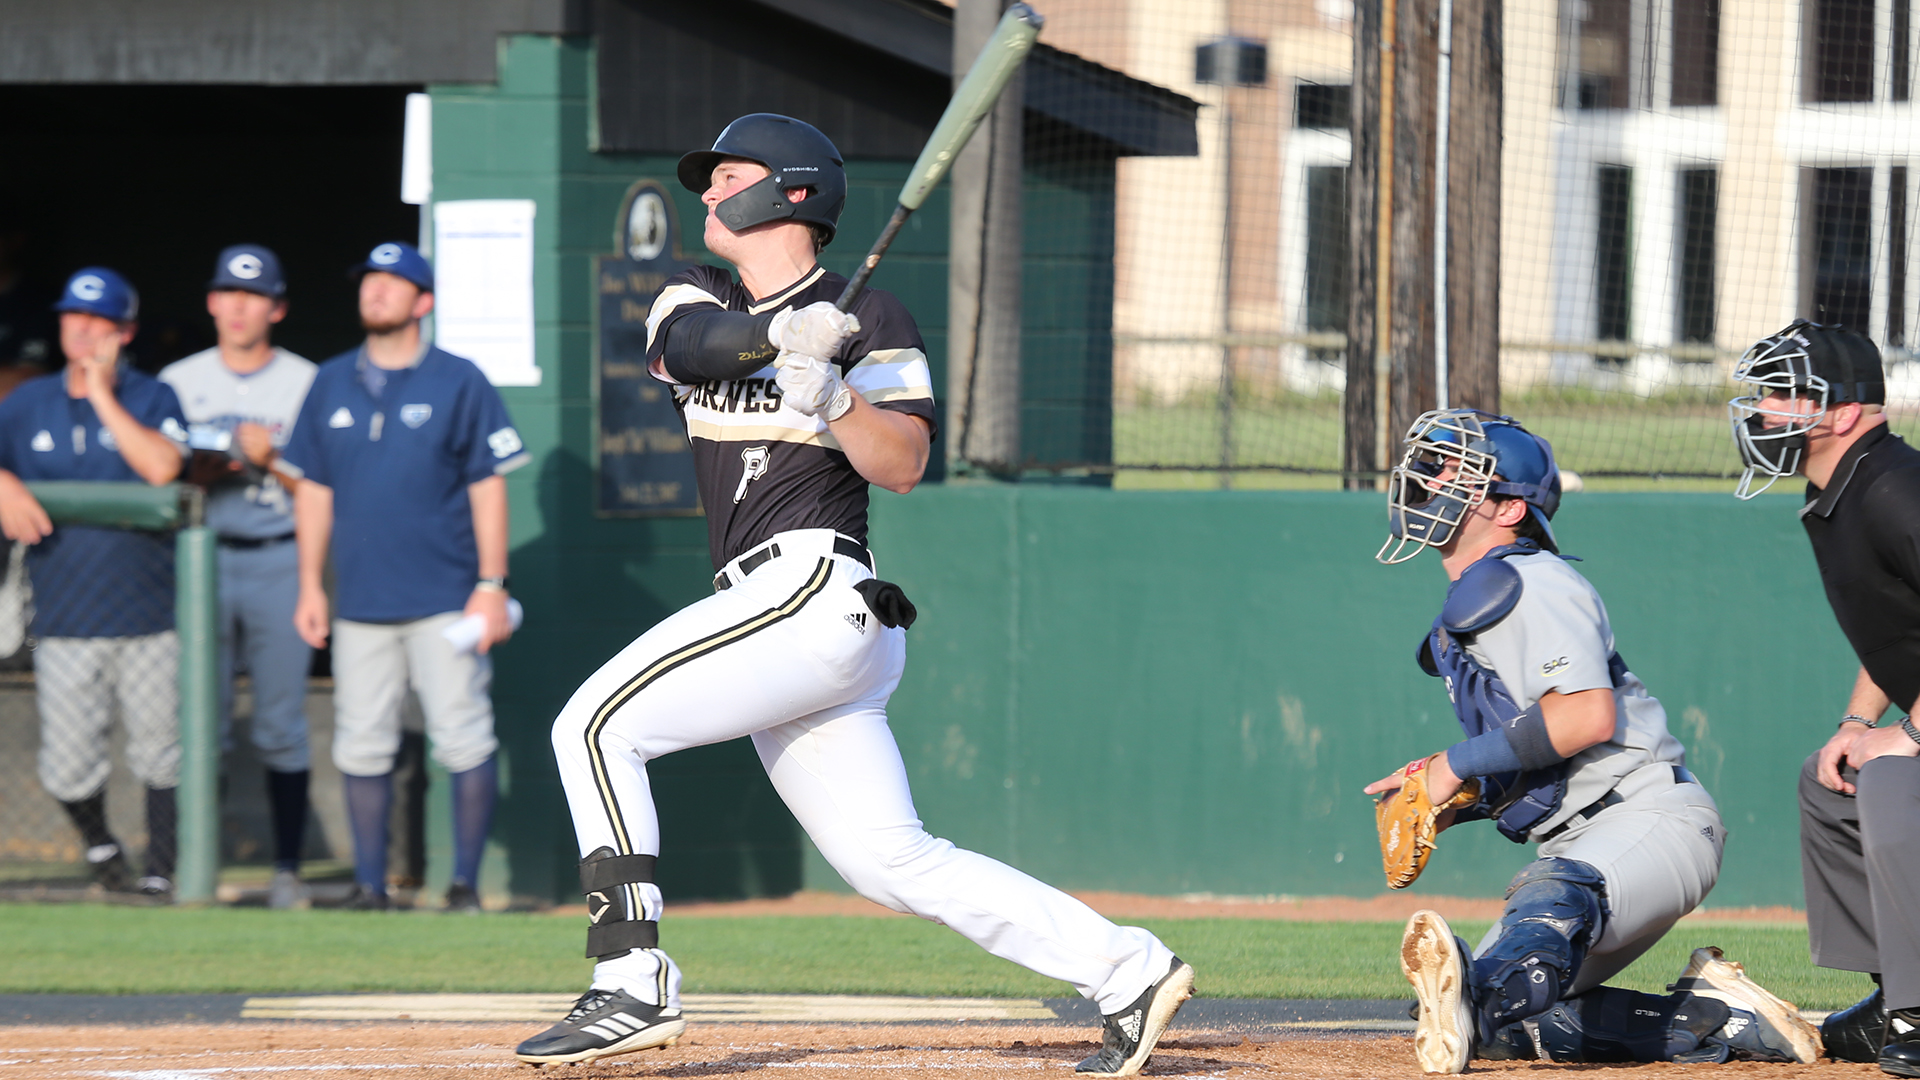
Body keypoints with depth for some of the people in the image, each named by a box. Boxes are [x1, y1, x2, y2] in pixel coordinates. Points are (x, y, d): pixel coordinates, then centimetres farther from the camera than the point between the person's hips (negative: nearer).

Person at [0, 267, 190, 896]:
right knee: (67, 767, 0)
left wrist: (103, 396, -12)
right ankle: (98, 844, 27)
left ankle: (161, 869, 15)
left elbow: (162, 467, -17)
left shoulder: (152, 399, 1)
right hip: (65, 624, 2)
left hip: (149, 616, -2)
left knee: (159, 751, 2)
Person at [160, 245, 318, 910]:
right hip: (201, 560, 2)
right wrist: (204, 469, -10)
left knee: (280, 724, -3)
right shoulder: (180, 382, 10)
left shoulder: (306, 385, 4)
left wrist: (271, 460, -15)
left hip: (280, 562, -2)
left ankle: (288, 869, 2)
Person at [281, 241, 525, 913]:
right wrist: (310, 586, 9)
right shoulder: (331, 385, 11)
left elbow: (488, 487, -2)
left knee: (464, 742, -7)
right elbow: (313, 490, 15)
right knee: (362, 749, 3)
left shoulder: (458, 383, 0)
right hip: (362, 605, 4)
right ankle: (369, 887, 10)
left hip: (446, 604, -4)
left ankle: (465, 884, 1)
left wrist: (492, 586, -8)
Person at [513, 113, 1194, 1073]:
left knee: (597, 725, -15)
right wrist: (782, 335, -24)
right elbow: (688, 341, -5)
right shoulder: (698, 300, 20)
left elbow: (903, 465, -8)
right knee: (892, 860, 2)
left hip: (814, 586, -7)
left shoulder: (867, 318, 2)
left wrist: (831, 395, -24)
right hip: (776, 612, 7)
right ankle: (1126, 970, 3)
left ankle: (632, 986, -19)